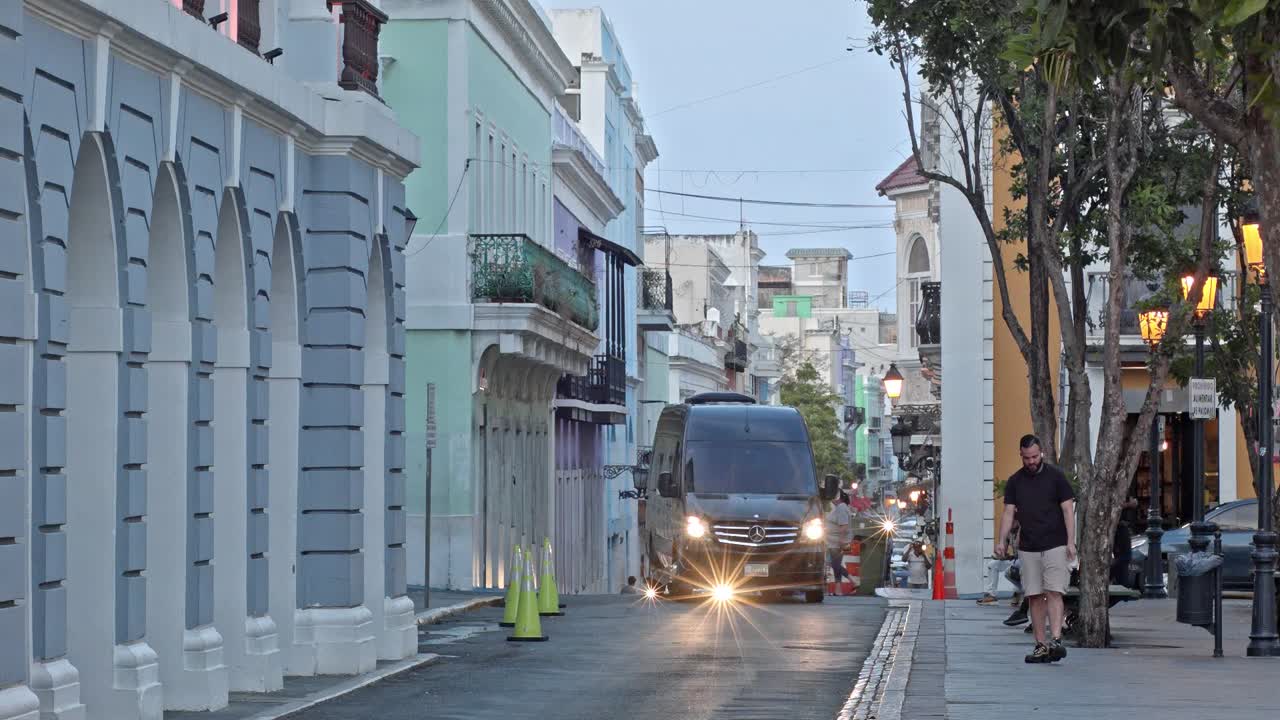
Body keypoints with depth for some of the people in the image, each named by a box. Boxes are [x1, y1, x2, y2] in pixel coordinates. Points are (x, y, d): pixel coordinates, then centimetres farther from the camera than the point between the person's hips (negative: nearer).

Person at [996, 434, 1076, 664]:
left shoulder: (1055, 476, 0)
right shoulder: (1015, 481, 10)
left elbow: (1068, 510, -1)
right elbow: (1009, 512, 8)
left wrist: (1070, 542, -11)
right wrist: (1001, 540, -6)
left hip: (1055, 546, -4)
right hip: (1028, 548, 4)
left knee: (1054, 592, -14)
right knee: (1035, 597, 3)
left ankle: (1056, 641, -23)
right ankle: (1041, 646, 6)